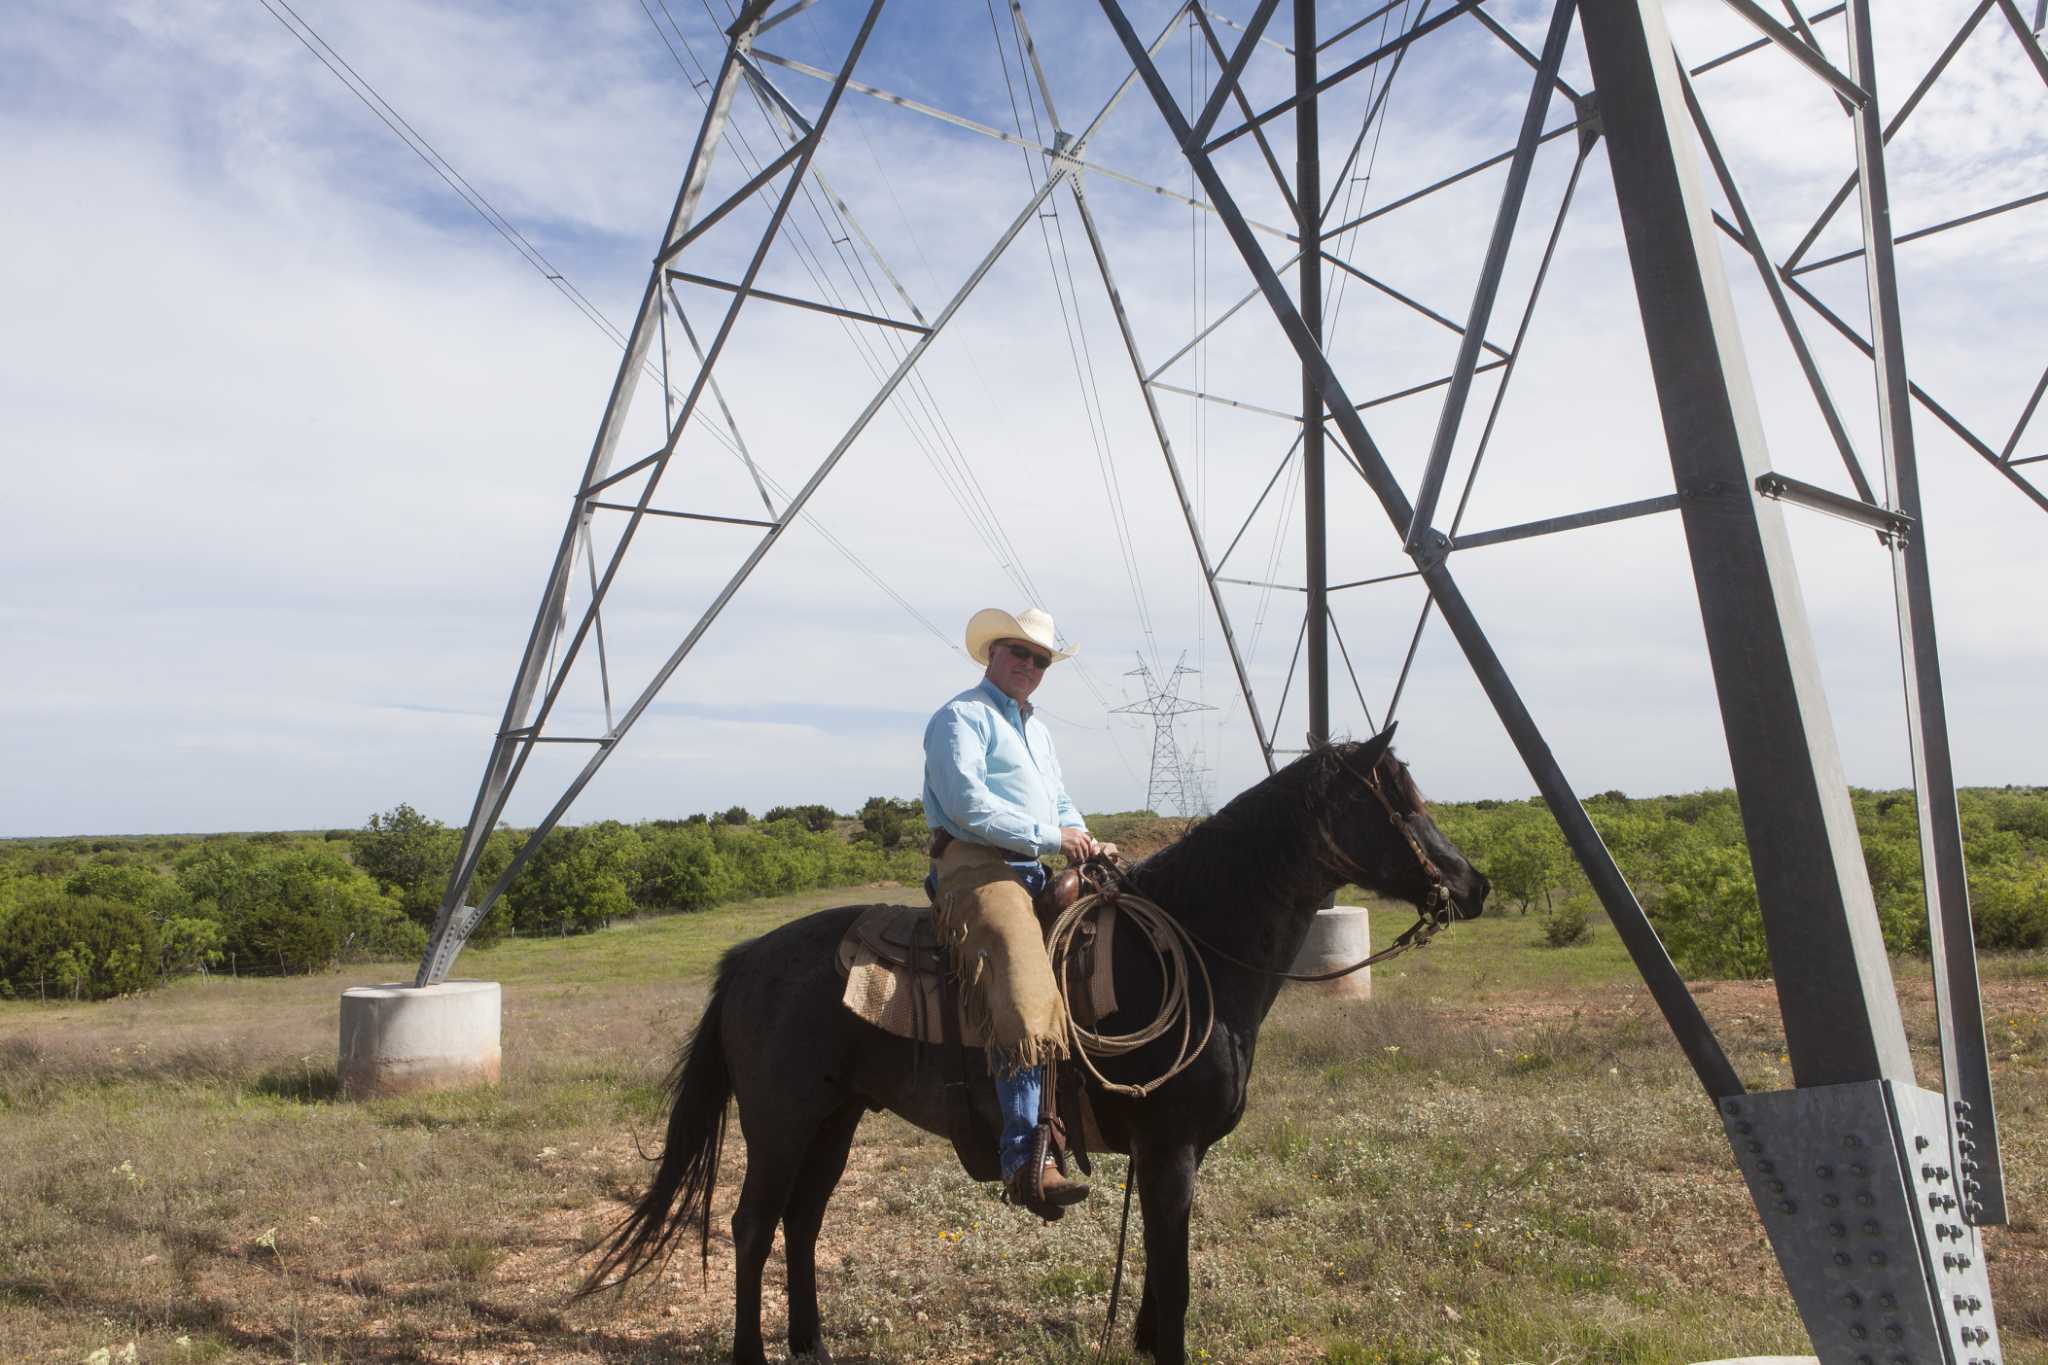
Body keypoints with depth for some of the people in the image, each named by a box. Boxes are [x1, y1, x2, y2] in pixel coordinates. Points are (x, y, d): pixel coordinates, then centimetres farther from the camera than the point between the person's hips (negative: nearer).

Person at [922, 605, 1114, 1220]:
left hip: (1042, 870, 10)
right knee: (1026, 993, -27)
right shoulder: (962, 716, 0)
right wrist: (1051, 836, -13)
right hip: (977, 866, -9)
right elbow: (967, 803, -13)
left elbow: (1060, 802, 29)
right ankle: (1025, 1159, -32)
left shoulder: (1037, 730, 28)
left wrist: (1084, 839, 7)